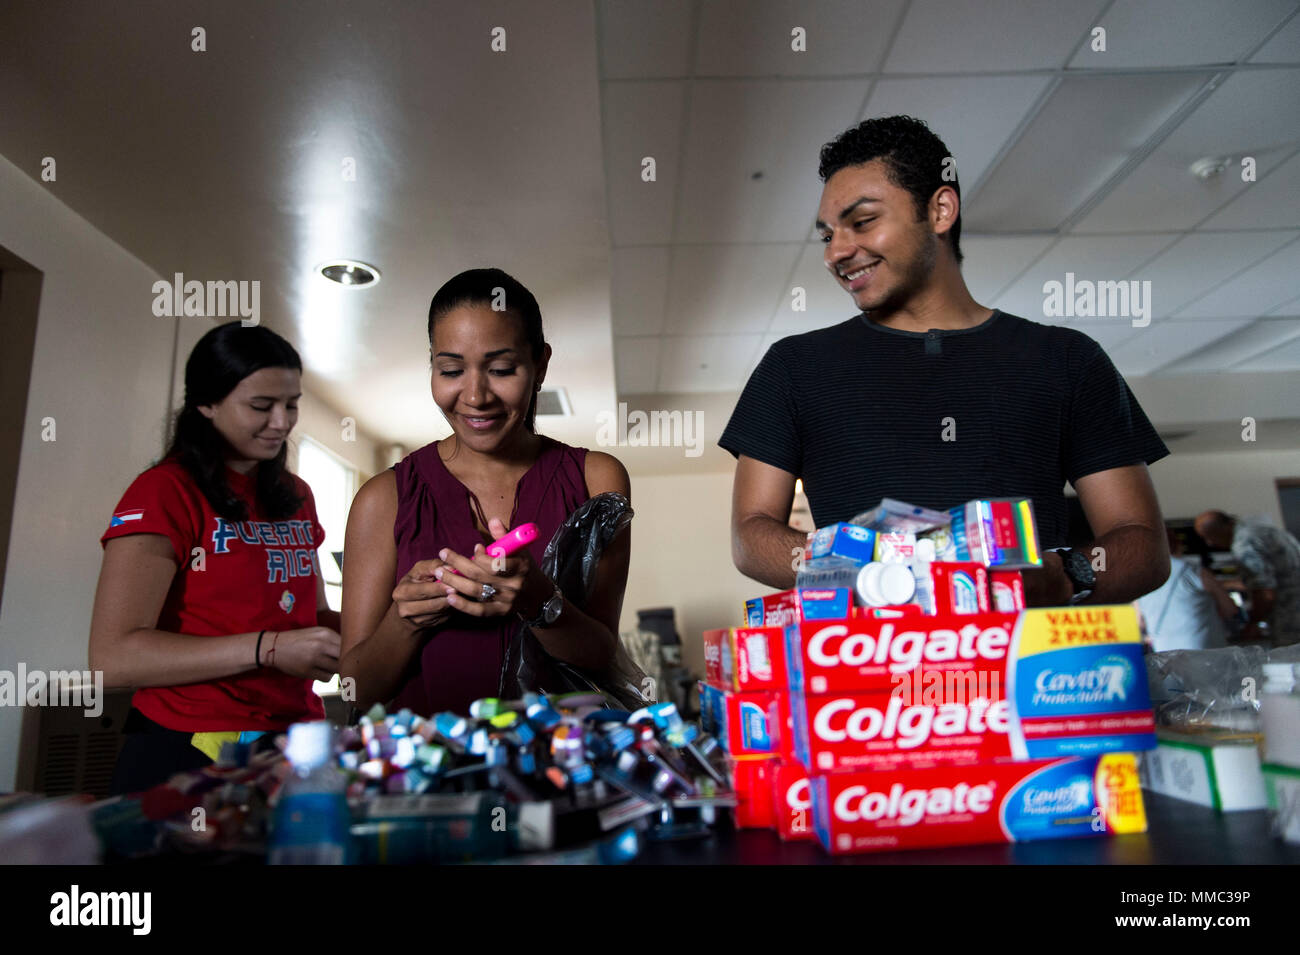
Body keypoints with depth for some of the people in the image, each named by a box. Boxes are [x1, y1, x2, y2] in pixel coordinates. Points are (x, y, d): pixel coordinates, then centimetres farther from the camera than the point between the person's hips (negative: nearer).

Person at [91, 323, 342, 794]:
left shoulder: (296, 496, 11)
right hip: (185, 753, -5)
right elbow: (112, 657, -16)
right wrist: (269, 649, -23)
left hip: (292, 742, 6)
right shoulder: (164, 492, -9)